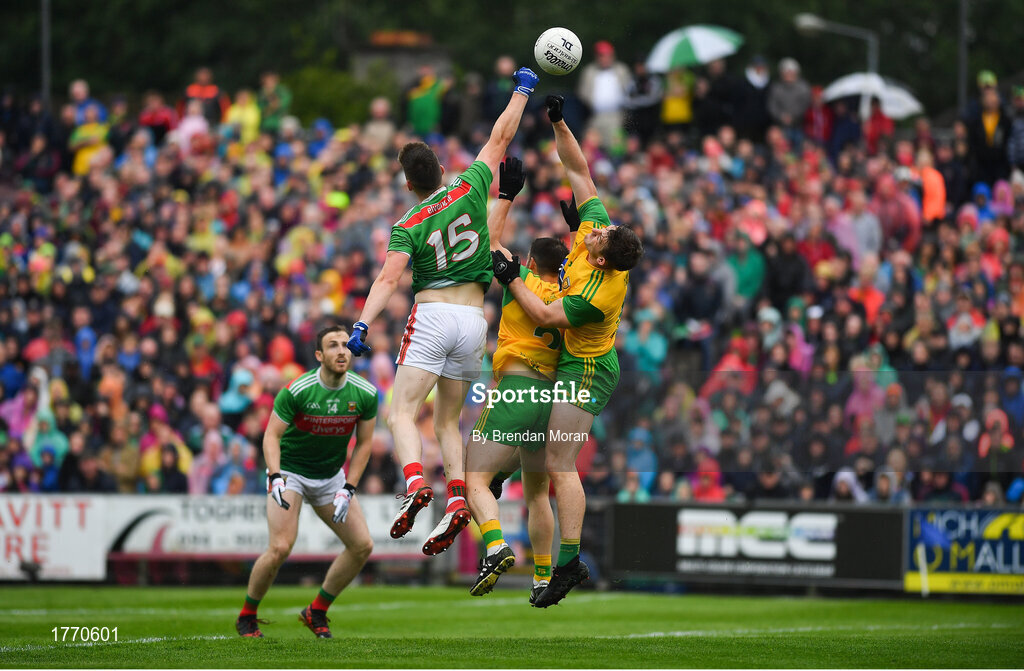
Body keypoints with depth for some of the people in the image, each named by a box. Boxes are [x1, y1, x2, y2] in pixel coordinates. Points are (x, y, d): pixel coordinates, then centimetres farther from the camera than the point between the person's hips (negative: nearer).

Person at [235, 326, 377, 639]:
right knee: (280, 548, -20)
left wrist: (348, 490, -9)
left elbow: (363, 443, -1)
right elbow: (272, 436, -19)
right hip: (289, 470, -5)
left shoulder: (365, 395, -11)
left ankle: (317, 612, 13)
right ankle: (246, 617, 2)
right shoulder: (297, 390, -23)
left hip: (331, 477, 5)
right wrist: (275, 478, -35)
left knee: (362, 545, -4)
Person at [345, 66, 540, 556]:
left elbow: (388, 279, -16)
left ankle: (415, 484, -34)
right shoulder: (468, 190, 5)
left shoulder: (408, 227, -3)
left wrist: (362, 325, -22)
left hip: (432, 315, -4)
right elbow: (500, 138, 14)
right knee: (447, 422, 14)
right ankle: (458, 500, -5)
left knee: (403, 414, -8)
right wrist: (522, 90, 24)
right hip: (474, 320, 4)